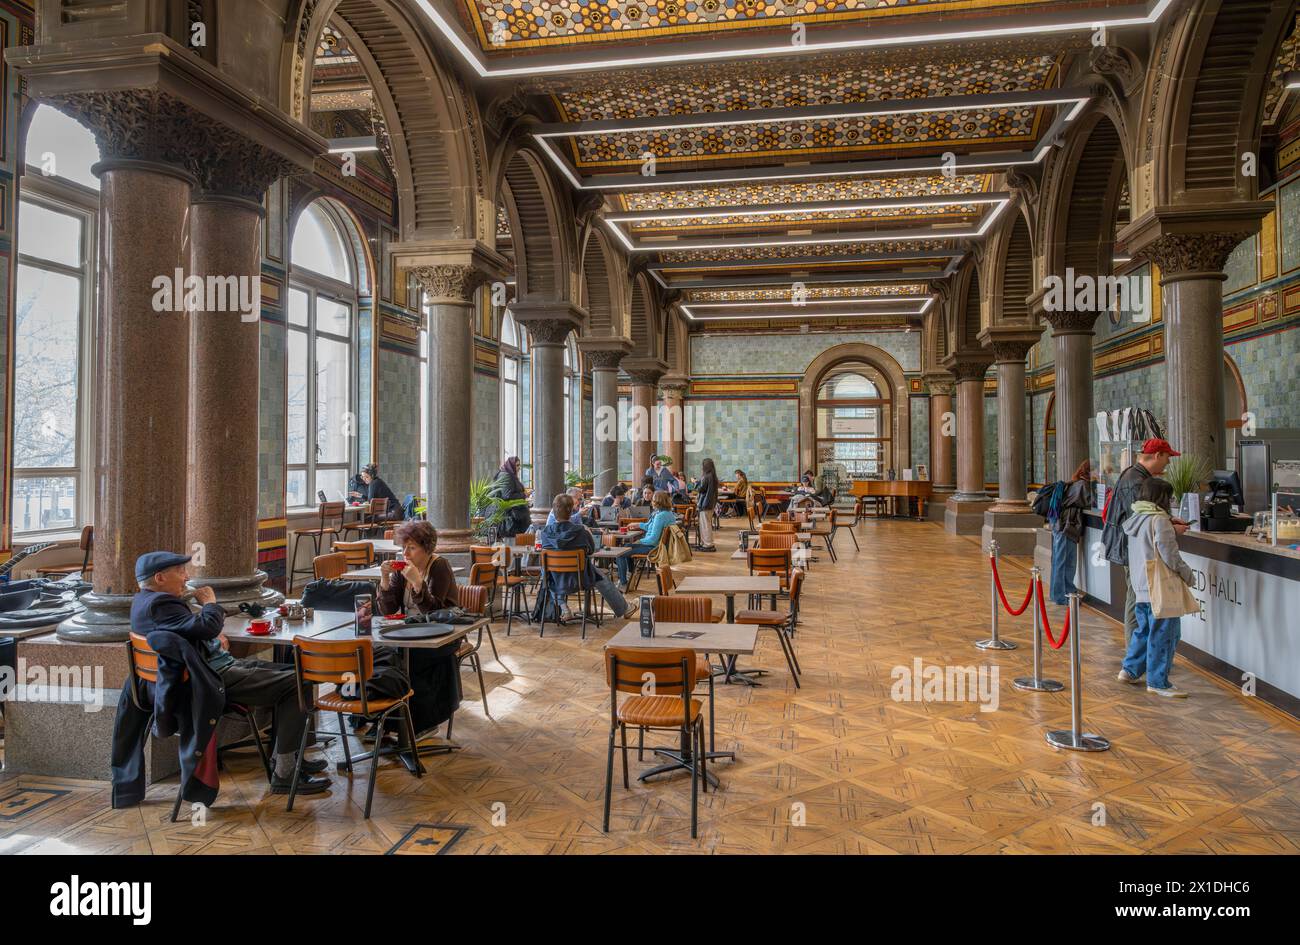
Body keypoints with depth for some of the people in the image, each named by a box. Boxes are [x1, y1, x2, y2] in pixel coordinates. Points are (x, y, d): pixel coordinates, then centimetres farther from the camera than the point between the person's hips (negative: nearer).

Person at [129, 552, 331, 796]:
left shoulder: (144, 600, 14)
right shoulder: (159, 604, -21)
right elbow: (208, 626, -31)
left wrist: (215, 636, 11)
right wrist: (209, 602, -11)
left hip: (217, 665, 11)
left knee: (290, 673, 15)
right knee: (297, 684, -15)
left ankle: (286, 755, 22)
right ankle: (284, 774, -10)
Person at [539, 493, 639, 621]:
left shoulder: (546, 532, -17)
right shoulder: (580, 530, -22)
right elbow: (591, 550, -5)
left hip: (556, 580, 2)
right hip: (579, 577, -1)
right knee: (603, 581, 27)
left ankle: (562, 606, 23)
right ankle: (624, 609, 42)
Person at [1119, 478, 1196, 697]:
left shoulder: (1134, 519, 10)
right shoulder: (1159, 520, -16)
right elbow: (1169, 555, -18)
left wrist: (1173, 529, 15)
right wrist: (1188, 575, -5)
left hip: (1140, 586, 9)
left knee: (1144, 629, 21)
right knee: (1163, 634, 0)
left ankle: (1129, 670, 25)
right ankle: (1158, 682, 6)